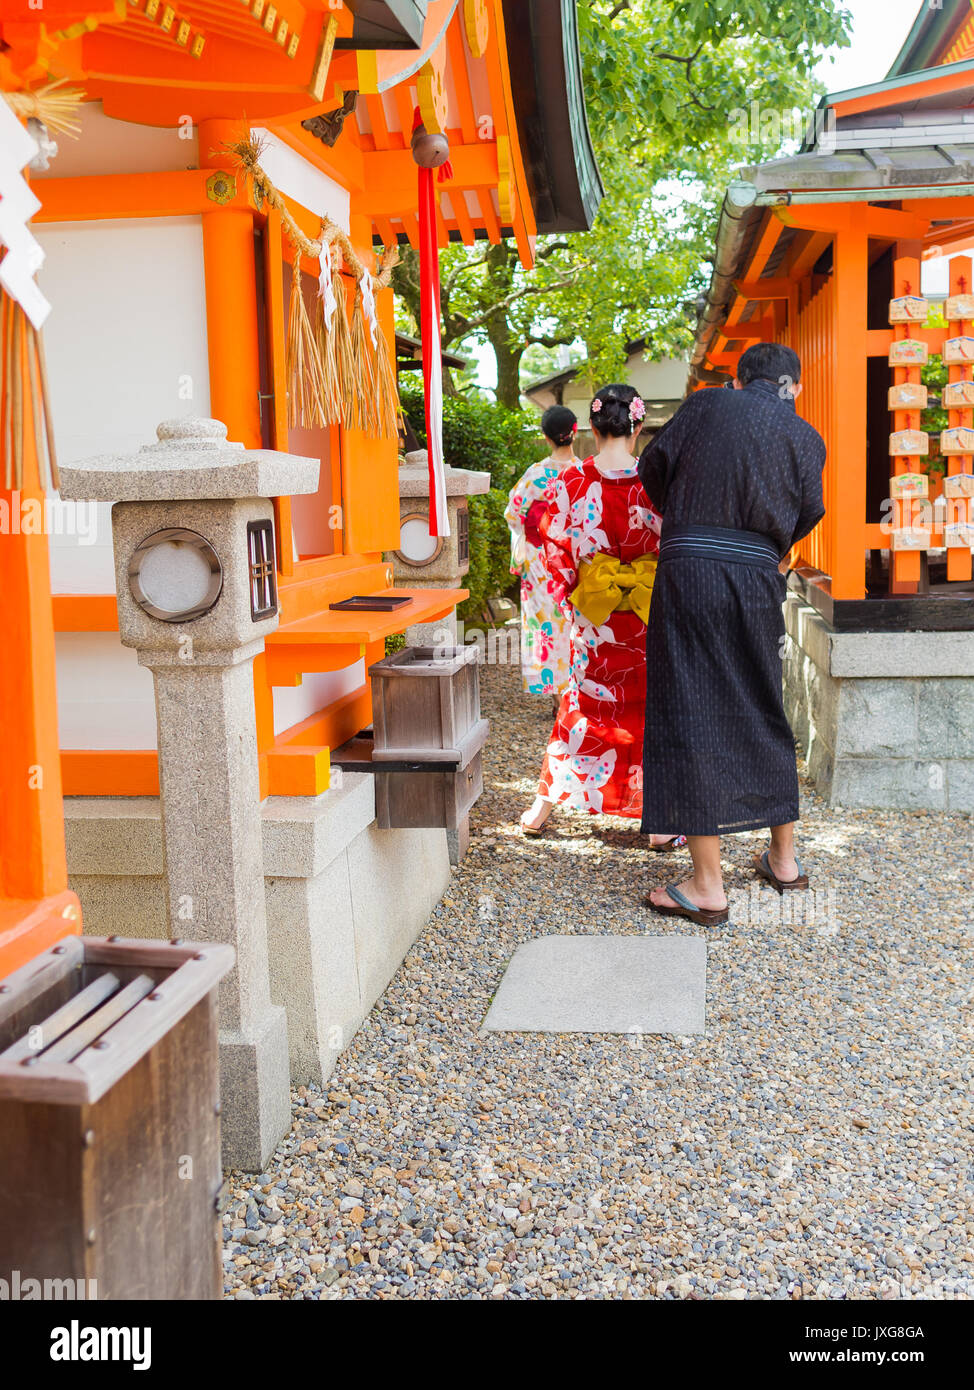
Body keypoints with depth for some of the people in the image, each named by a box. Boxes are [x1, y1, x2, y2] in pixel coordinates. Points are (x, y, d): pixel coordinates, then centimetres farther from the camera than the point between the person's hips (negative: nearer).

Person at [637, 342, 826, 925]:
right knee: (763, 713, 18)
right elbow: (807, 515, 9)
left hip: (691, 570, -3)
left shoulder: (707, 405, 5)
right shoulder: (807, 438, 11)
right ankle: (784, 858, 29)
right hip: (757, 578, 3)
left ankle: (708, 886, -1)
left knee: (694, 717, -2)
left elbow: (653, 468, 9)